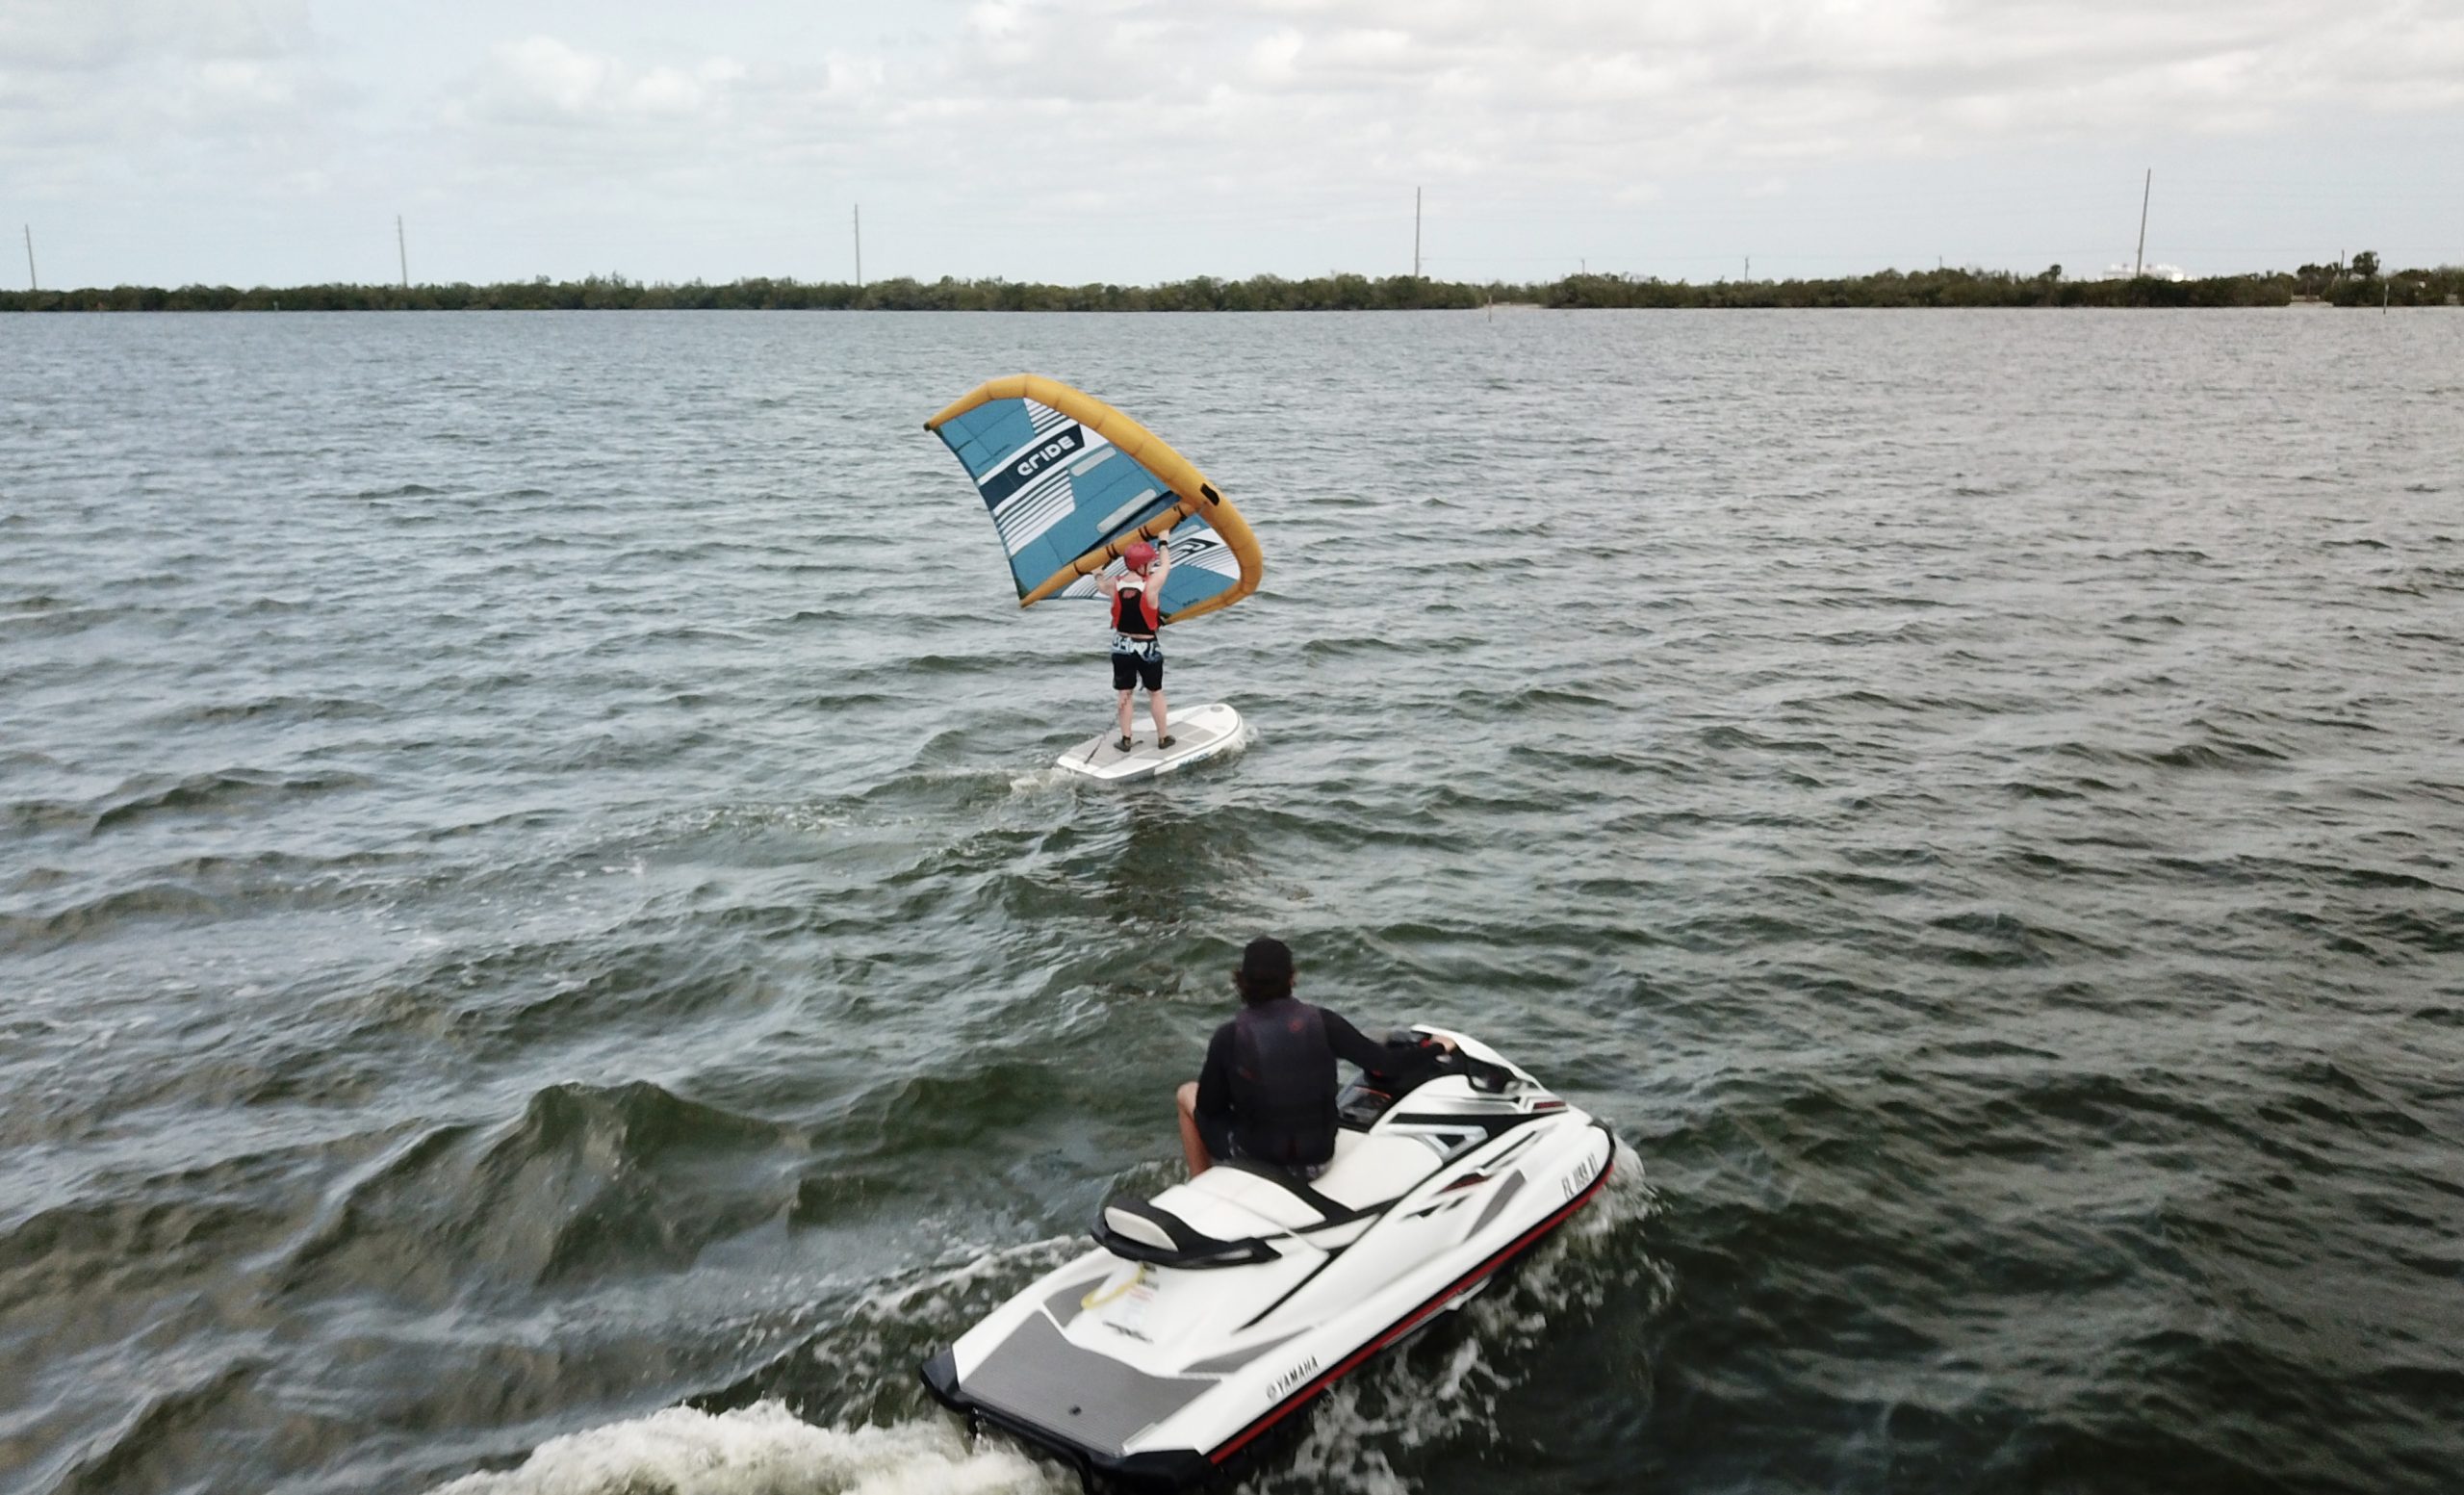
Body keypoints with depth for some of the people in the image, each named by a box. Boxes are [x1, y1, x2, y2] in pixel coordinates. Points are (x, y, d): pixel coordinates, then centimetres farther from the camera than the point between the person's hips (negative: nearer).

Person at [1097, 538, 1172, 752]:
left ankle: (1126, 739, 17)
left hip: (1122, 647, 3)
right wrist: (1163, 542, 11)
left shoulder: (1114, 585, -11)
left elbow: (1100, 584, 13)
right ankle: (1163, 737, 23)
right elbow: (1166, 566, -3)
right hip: (1147, 647, -3)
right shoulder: (1151, 585, -21)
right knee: (1155, 693, 14)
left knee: (1125, 693, 13)